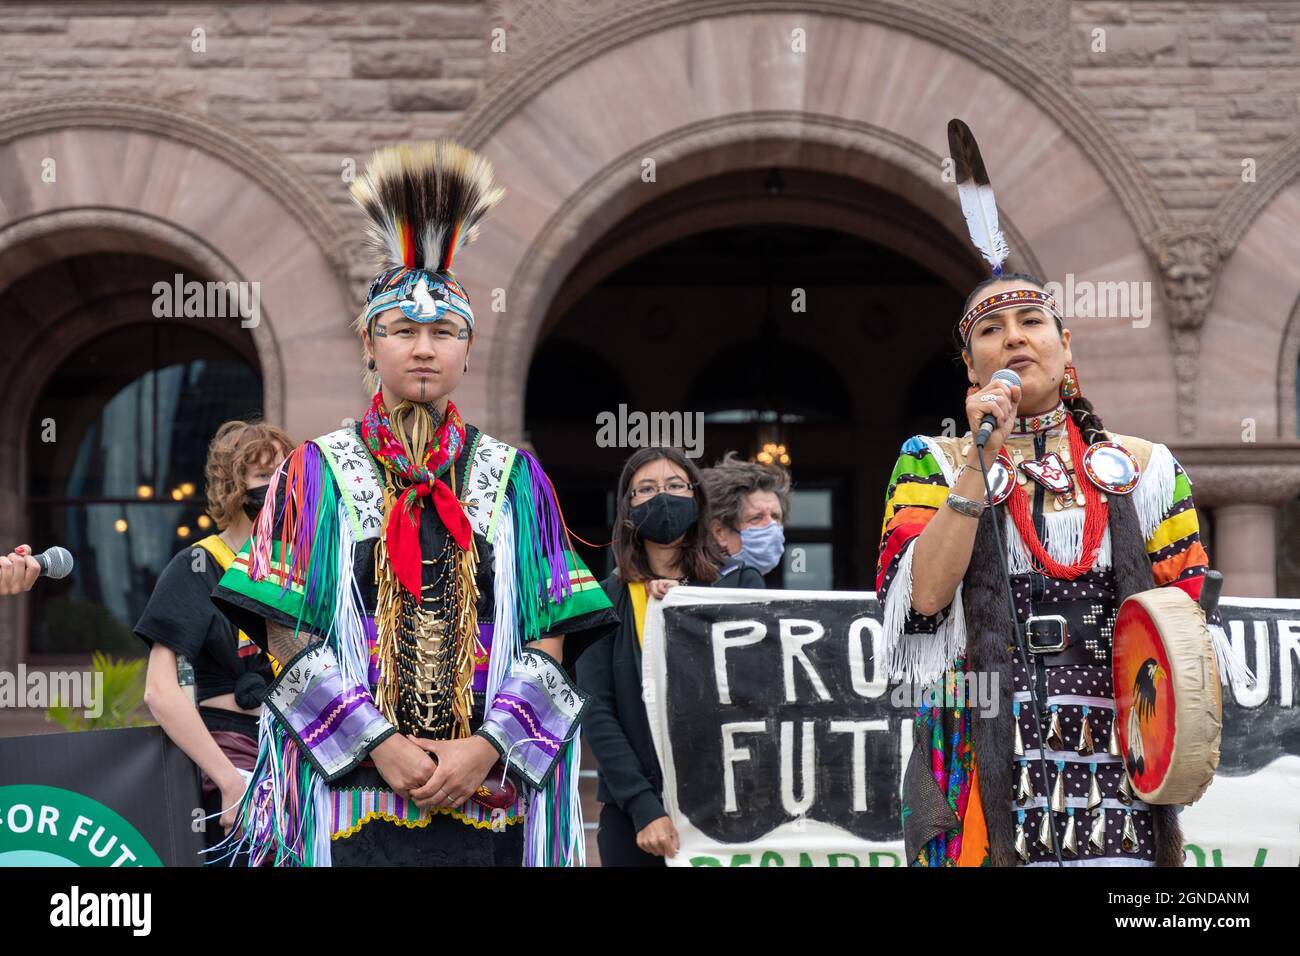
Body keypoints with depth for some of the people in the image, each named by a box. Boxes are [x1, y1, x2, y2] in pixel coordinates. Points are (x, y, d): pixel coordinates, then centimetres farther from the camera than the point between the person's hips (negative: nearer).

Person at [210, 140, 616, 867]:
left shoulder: (517, 478, 10)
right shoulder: (317, 472, 6)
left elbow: (551, 638, 4)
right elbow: (286, 637, -1)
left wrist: (486, 747, -11)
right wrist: (380, 745, -12)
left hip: (492, 798, 1)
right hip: (351, 791, -1)